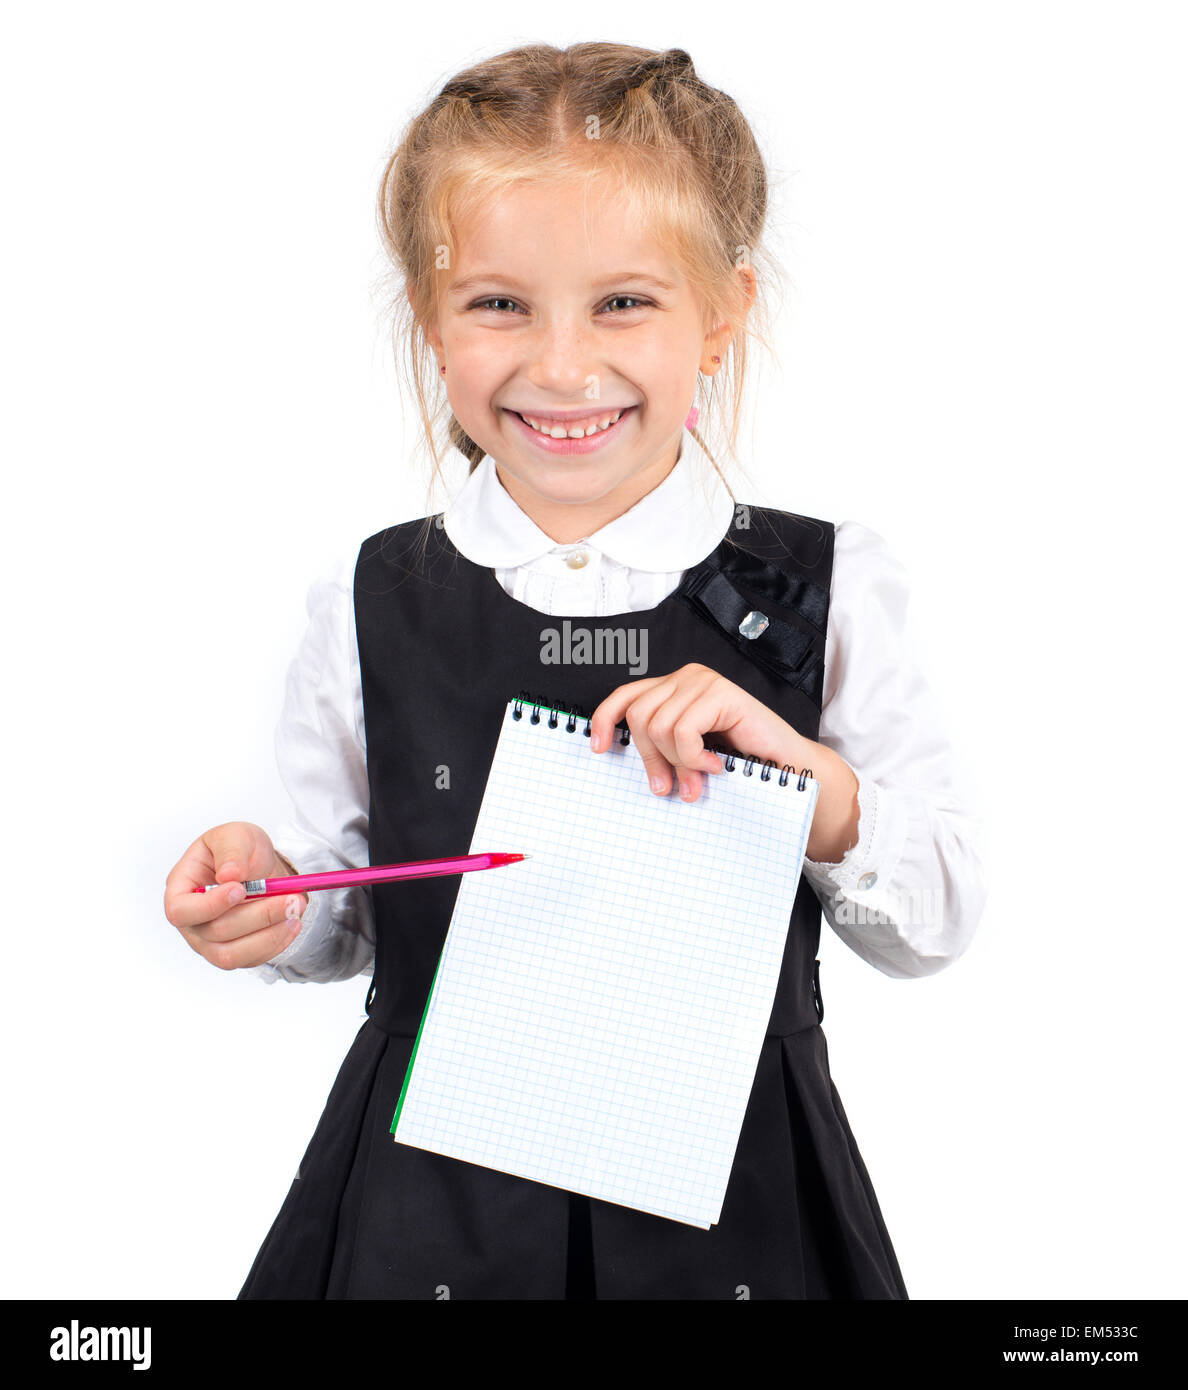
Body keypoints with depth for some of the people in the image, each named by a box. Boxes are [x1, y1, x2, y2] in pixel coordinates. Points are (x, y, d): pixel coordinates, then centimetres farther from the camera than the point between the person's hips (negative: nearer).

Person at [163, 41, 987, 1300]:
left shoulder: (825, 590, -8)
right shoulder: (371, 603, -5)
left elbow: (937, 926, -5)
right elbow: (346, 916, 6)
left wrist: (811, 779, -22)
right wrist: (268, 904, -16)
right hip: (433, 1206, 1)